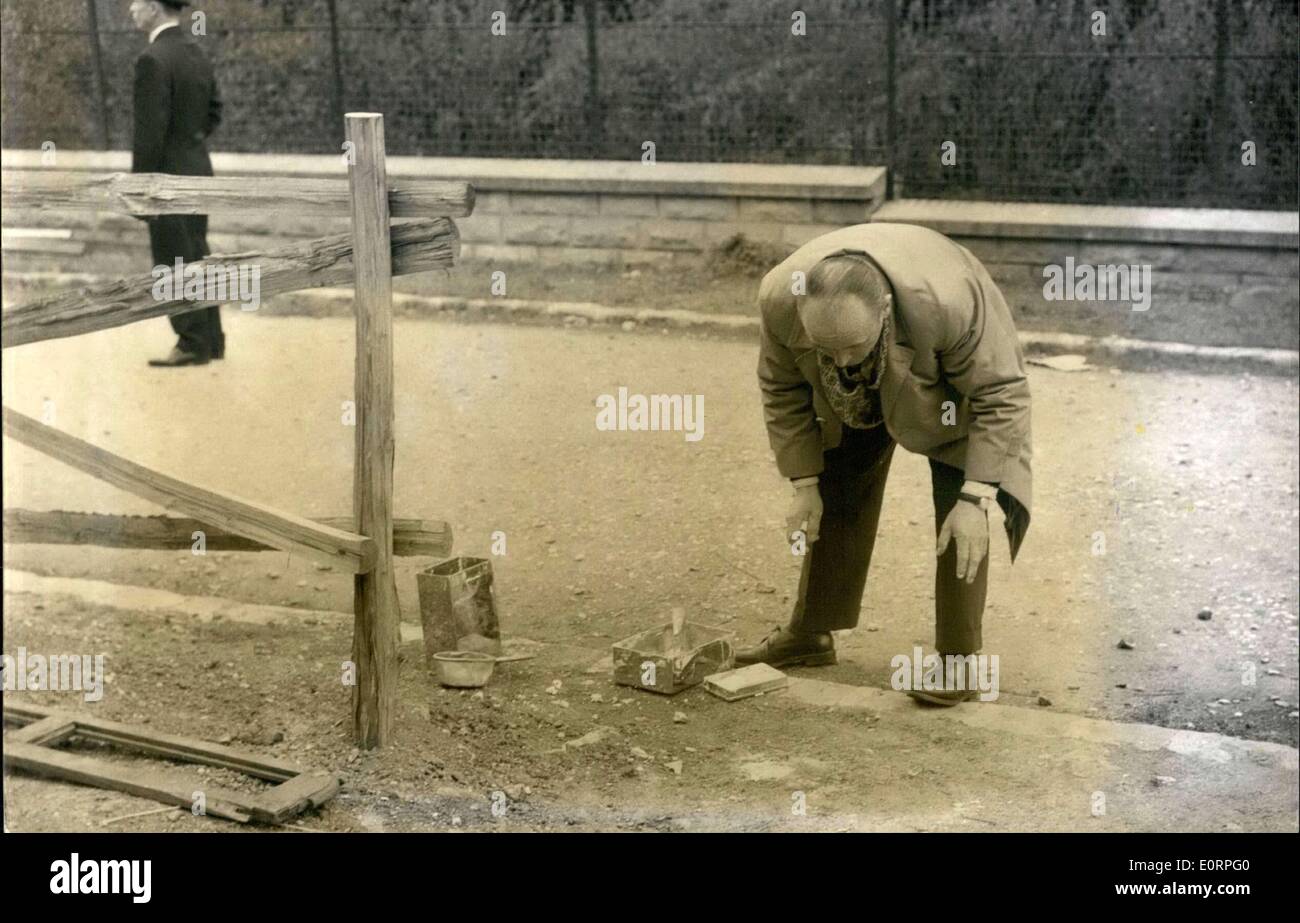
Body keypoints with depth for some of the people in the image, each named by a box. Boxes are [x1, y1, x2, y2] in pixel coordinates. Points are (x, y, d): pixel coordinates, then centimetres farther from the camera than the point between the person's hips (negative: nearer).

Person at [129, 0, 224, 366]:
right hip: (197, 170, 9)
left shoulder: (153, 60, -21)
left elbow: (150, 131, -23)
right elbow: (213, 113, 19)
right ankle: (210, 339, 18)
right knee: (194, 260, 14)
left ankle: (193, 345, 5)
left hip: (169, 176, -9)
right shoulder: (195, 54, 8)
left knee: (173, 266, 0)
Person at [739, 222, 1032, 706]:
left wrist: (976, 499, -33)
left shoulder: (948, 304, -44)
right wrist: (804, 482, -11)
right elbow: (783, 391, -13)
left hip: (956, 385, -3)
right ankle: (810, 634, 23)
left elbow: (1001, 395, -30)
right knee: (837, 499, 8)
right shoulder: (781, 300, -33)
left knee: (961, 523, -12)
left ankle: (958, 661, 0)